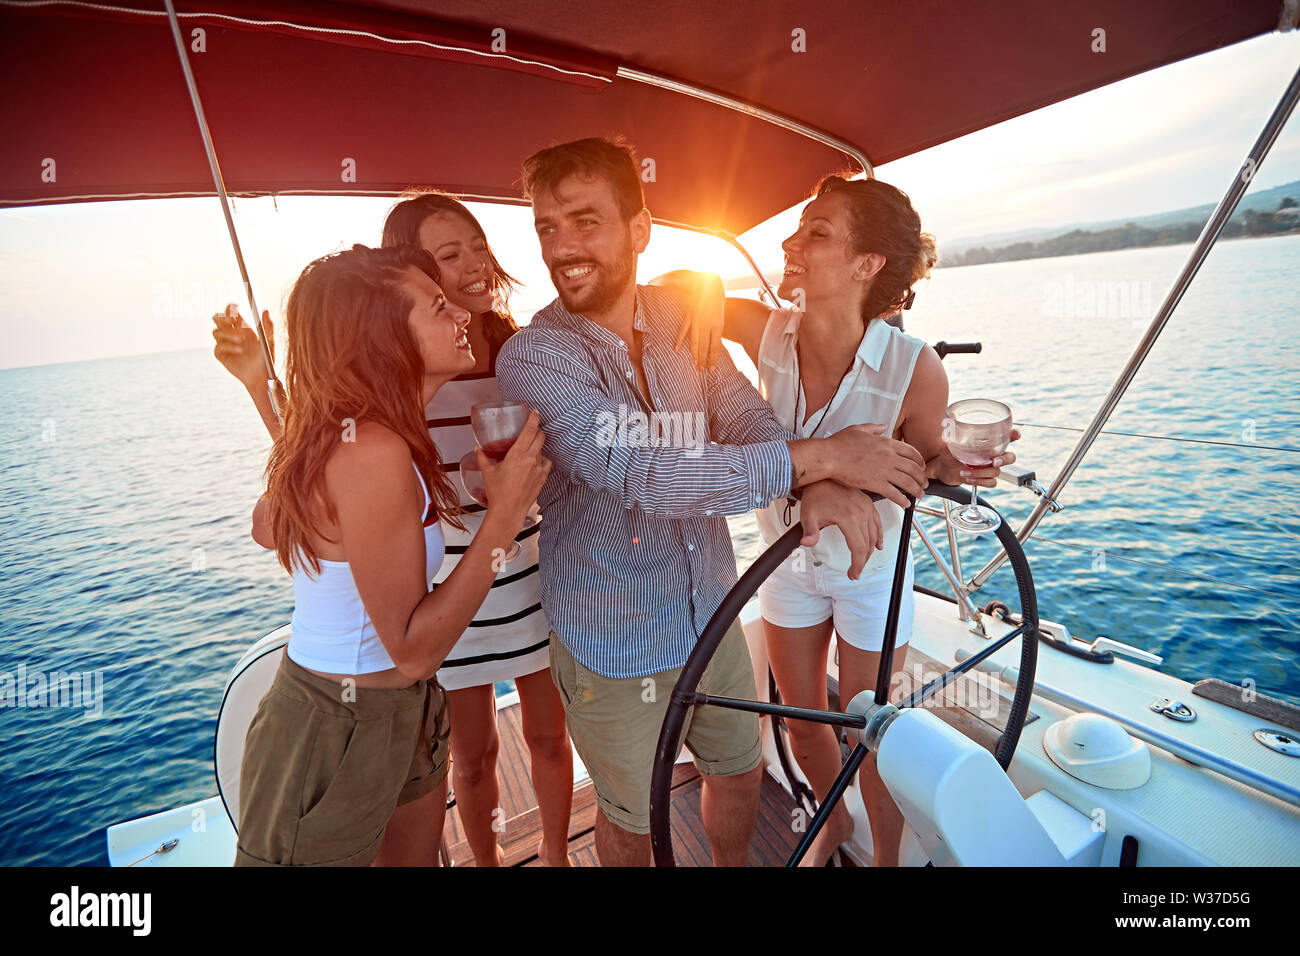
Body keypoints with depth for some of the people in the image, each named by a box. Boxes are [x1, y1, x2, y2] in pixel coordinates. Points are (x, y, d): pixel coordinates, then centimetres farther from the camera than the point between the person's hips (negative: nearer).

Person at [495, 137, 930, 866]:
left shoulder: (677, 316, -2)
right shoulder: (532, 358, -21)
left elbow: (744, 413, -8)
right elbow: (637, 474, -33)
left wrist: (817, 484, -29)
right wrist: (815, 456, -31)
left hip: (713, 615, 5)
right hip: (616, 652, -5)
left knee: (741, 770, 27)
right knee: (633, 819, 19)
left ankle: (735, 863, 57)